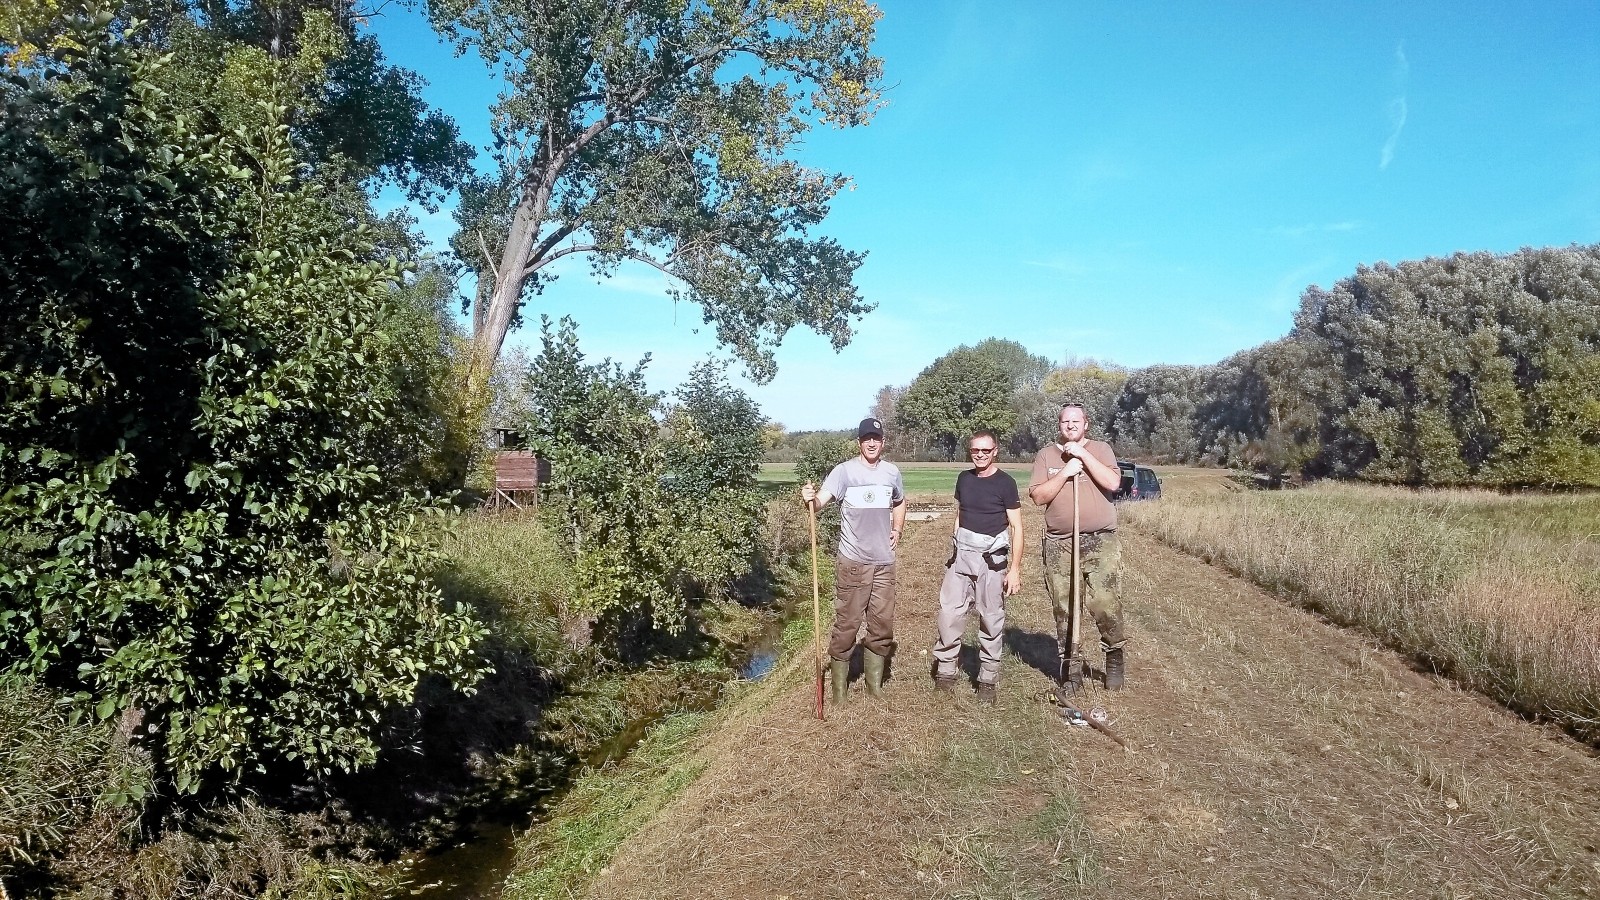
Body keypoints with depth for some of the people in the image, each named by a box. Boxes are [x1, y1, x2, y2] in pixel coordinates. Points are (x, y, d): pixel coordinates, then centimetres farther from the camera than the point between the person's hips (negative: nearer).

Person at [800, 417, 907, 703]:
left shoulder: (892, 472, 5)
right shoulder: (844, 470, -10)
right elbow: (820, 502, -24)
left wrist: (897, 530, 10)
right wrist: (810, 499, -46)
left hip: (884, 561, 5)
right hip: (852, 561, -5)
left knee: (882, 624, 12)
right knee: (846, 623, 1)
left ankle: (874, 683, 27)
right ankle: (838, 685, 14)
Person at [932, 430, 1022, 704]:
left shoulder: (1005, 483, -5)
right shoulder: (964, 478, 9)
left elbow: (1016, 527, -6)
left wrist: (1015, 568, -11)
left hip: (991, 558, -4)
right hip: (961, 555, 4)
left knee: (991, 620, 3)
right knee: (949, 613, -2)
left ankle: (988, 681, 13)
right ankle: (945, 672, 10)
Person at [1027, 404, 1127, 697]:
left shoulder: (1101, 449, 5)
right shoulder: (1046, 455, 7)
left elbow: (1113, 483, -10)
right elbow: (1038, 496, -2)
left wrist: (1083, 454, -12)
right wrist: (1065, 472, -11)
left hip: (1101, 542, -1)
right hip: (1060, 545, 1)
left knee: (1106, 605, -7)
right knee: (1065, 610, 4)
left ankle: (1114, 657, 19)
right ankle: (1071, 671, 16)